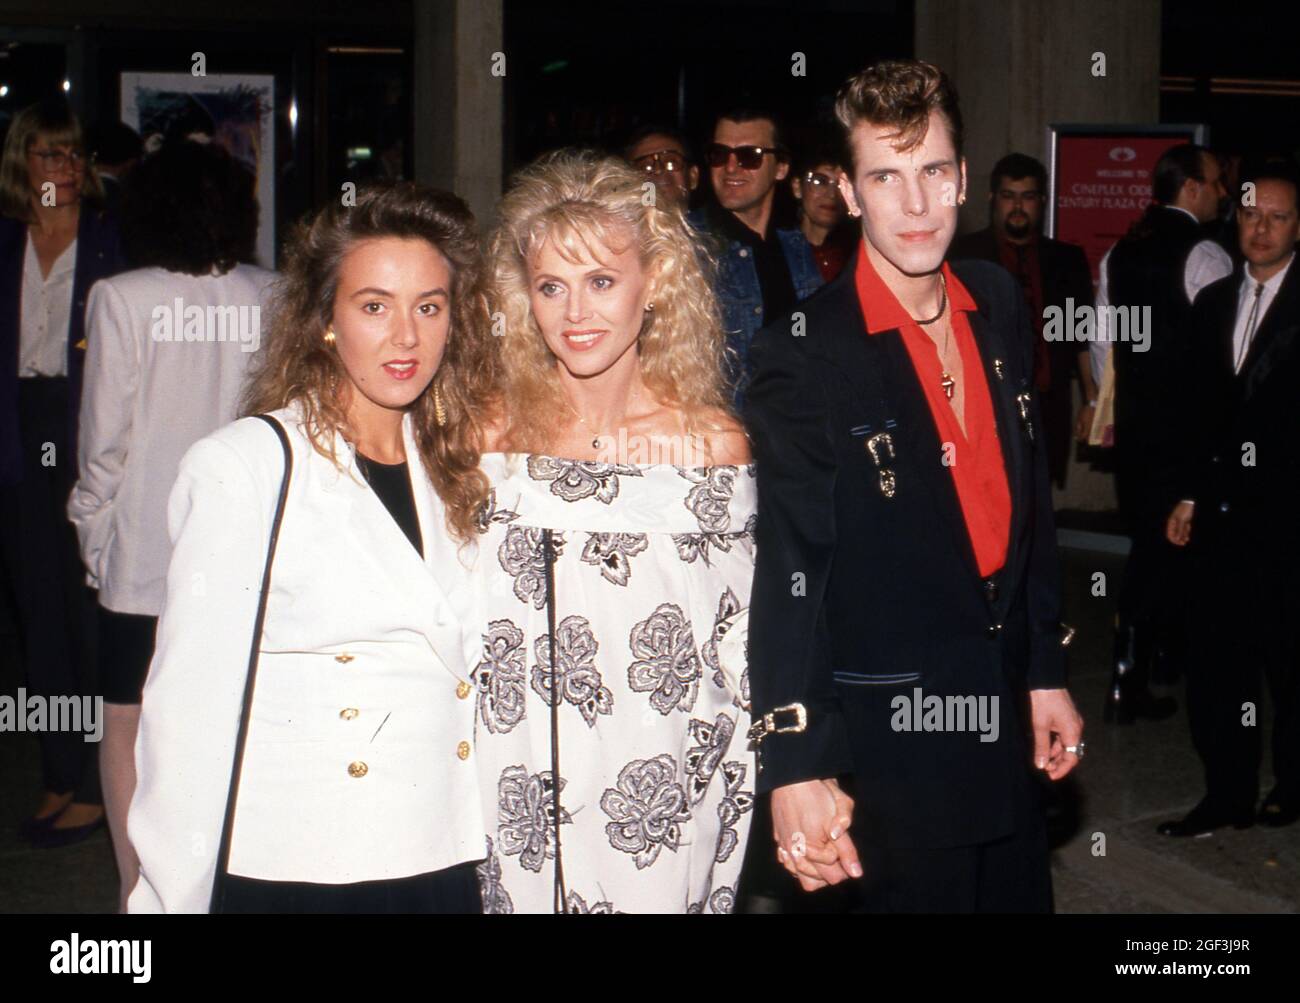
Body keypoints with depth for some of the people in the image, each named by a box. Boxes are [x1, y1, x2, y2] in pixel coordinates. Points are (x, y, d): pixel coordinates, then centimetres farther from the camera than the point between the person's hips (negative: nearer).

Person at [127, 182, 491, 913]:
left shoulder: (457, 465, 7)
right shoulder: (243, 467, -9)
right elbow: (191, 706, -10)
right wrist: (173, 897, -11)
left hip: (450, 869, 5)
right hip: (288, 876, -4)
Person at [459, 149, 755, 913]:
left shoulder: (715, 444, -1)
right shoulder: (490, 434, -1)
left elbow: (739, 652, 5)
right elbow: (452, 622, 7)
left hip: (660, 816, 0)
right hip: (515, 812, 1)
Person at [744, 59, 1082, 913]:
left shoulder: (1000, 307, 4)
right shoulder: (805, 355, -16)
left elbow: (1029, 498, 11)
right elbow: (789, 573, -17)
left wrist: (1047, 671, 13)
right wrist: (796, 767, -20)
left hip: (1007, 722, 6)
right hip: (888, 745, -6)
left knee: (1022, 895, 18)